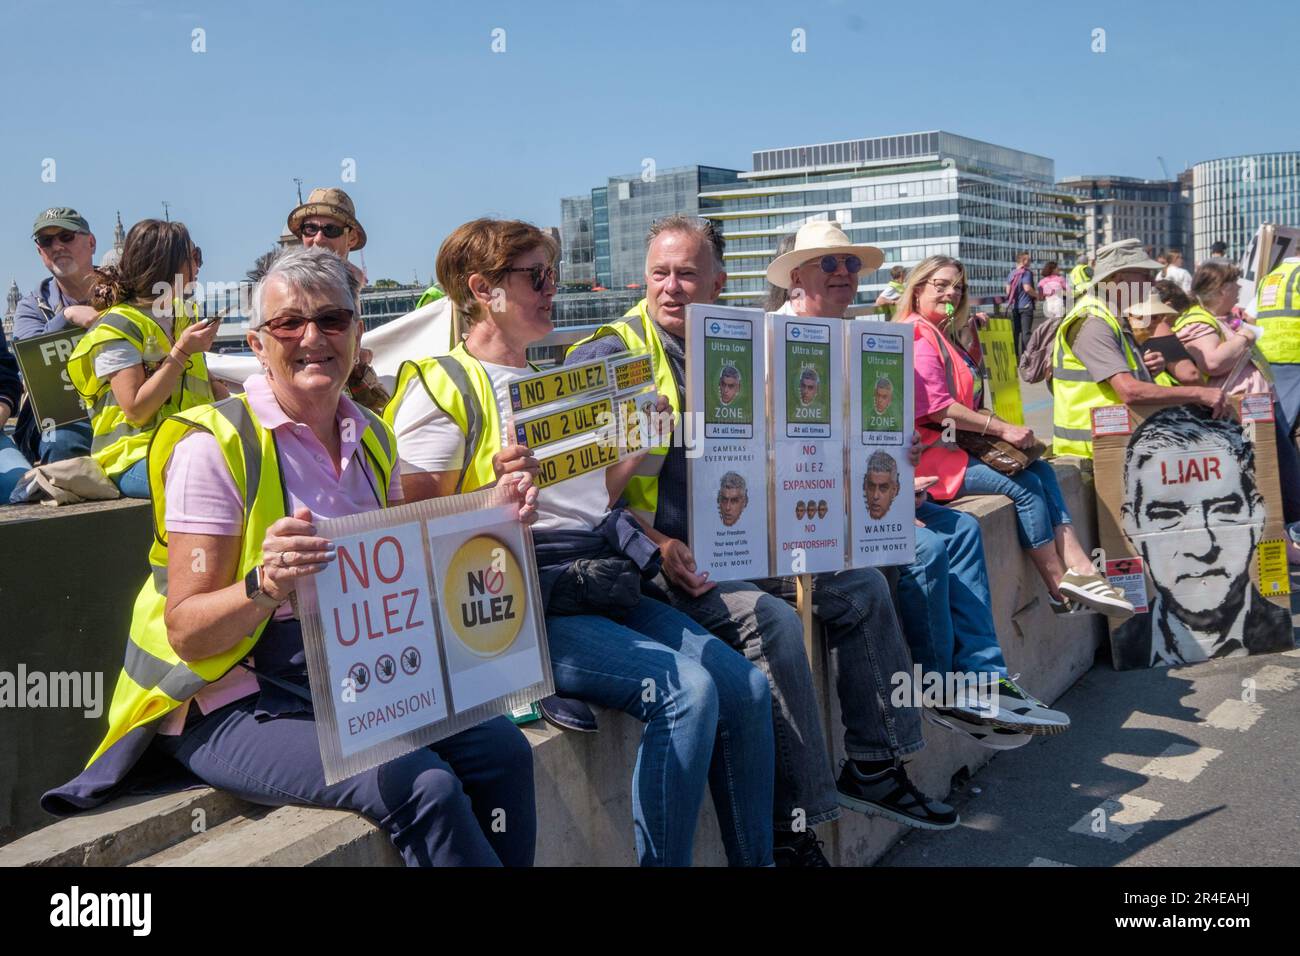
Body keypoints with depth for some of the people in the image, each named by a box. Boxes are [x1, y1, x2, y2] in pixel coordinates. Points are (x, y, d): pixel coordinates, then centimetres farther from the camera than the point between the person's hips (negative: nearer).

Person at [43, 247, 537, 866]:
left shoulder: (371, 438, 8)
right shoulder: (215, 445, -12)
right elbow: (186, 633, -15)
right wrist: (265, 586, -34)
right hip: (235, 704, -6)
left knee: (501, 750, -13)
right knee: (424, 786, -26)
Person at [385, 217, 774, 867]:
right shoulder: (440, 388, -3)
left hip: (604, 582, 8)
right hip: (526, 603, -8)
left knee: (747, 688, -7)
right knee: (686, 689, -25)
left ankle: (755, 860, 7)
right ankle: (662, 861, -11)